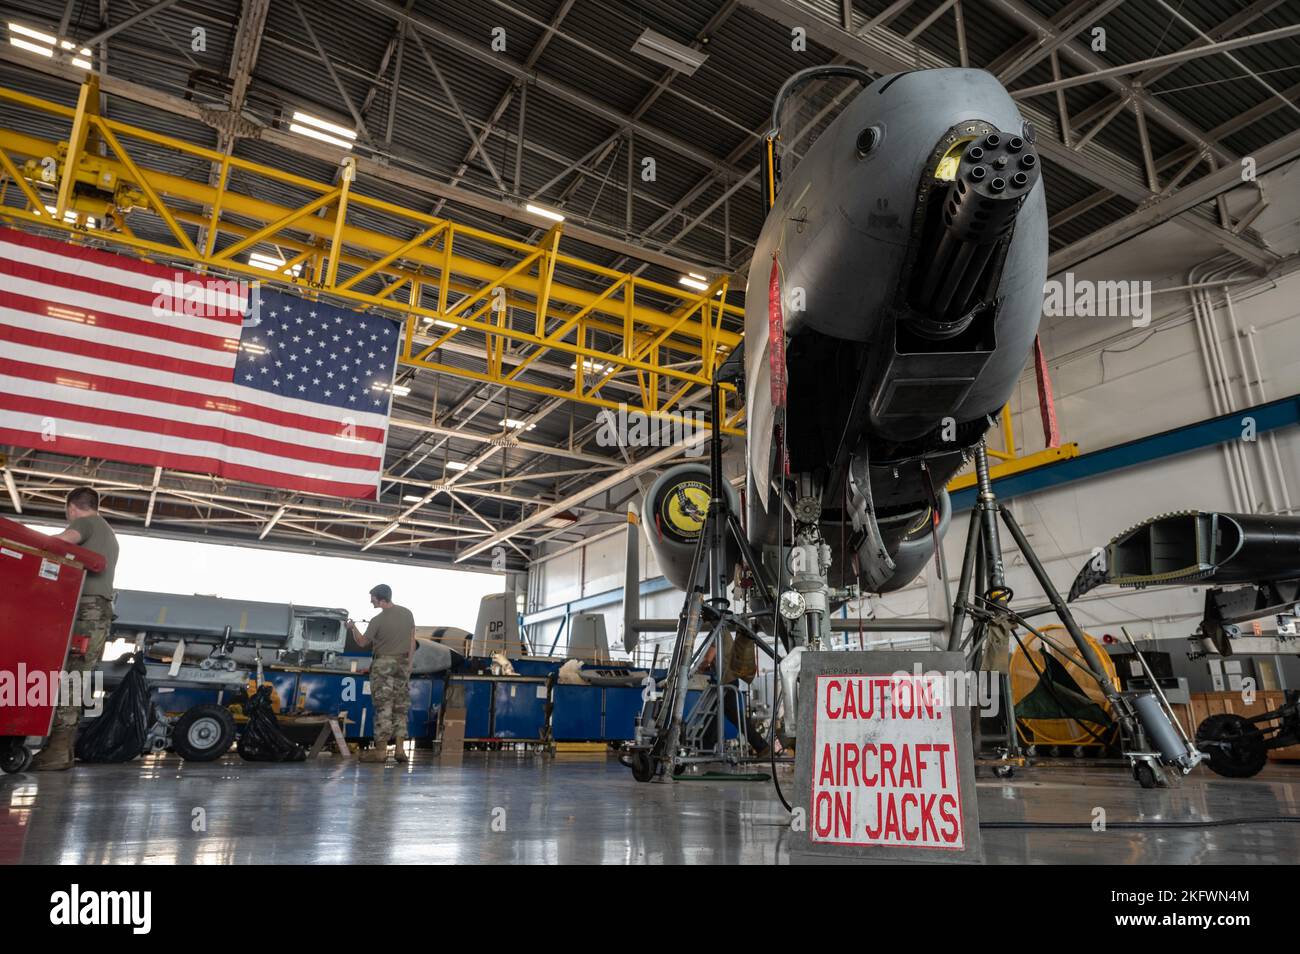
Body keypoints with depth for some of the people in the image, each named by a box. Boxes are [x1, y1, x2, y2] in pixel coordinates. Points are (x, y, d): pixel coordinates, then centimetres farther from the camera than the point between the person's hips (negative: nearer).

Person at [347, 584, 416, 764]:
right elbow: (412, 641, 7)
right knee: (400, 708, 8)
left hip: (383, 665, -5)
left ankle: (381, 751, 1)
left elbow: (362, 642, 1)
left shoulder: (378, 621, -13)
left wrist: (353, 628, 19)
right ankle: (400, 749, 8)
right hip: (403, 665, 5)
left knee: (383, 708, -1)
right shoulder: (407, 613, 2)